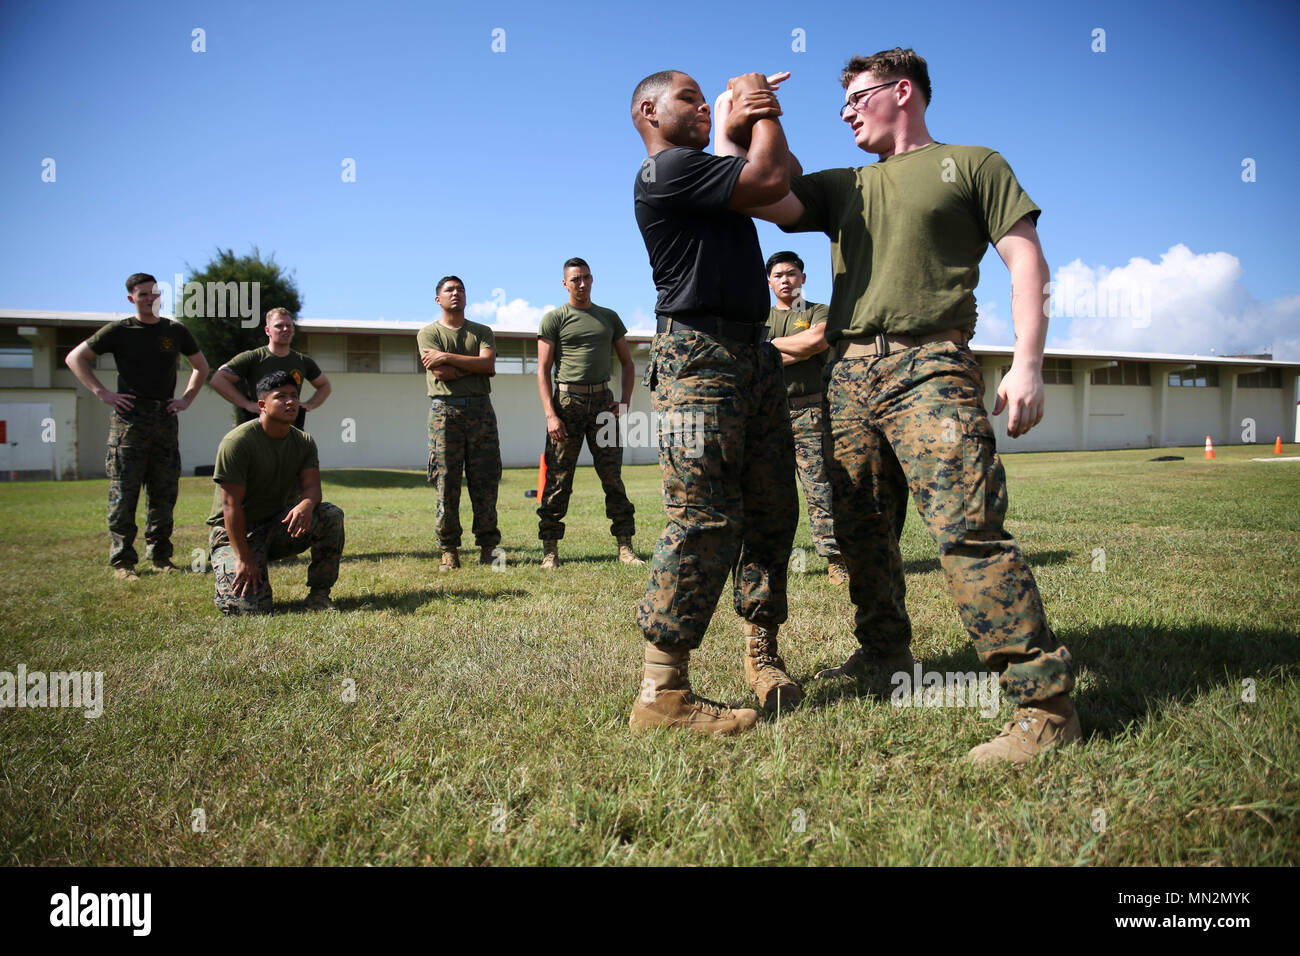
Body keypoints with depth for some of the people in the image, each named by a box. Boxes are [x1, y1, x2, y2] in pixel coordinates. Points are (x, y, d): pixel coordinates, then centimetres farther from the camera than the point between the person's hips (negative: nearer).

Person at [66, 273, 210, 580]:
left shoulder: (175, 331, 11)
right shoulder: (119, 330, 2)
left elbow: (201, 367, 22)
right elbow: (75, 358, 4)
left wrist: (186, 399, 10)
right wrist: (102, 393, -6)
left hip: (165, 418, 3)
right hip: (129, 419, -3)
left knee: (164, 492, 6)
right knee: (124, 493, -3)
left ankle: (160, 556, 15)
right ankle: (123, 561, 2)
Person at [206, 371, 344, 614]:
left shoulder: (304, 442, 2)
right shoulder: (238, 441, -17)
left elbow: (312, 487, -10)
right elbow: (231, 505, -19)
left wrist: (306, 504, -37)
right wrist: (245, 559, -22)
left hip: (278, 526, 5)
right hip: (235, 532, -5)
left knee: (331, 515, -21)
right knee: (251, 607, -22)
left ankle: (319, 594, -9)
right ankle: (225, 566, 13)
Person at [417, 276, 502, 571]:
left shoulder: (482, 332, 17)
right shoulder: (428, 333, 10)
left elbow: (488, 363, -3)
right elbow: (441, 374, -6)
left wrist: (447, 357, -6)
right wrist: (476, 366, 0)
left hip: (480, 410, 2)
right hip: (445, 410, -2)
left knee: (485, 482, 0)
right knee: (446, 483, -3)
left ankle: (488, 546, 6)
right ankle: (449, 550, 2)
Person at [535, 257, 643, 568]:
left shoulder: (609, 318, 16)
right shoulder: (554, 319, 5)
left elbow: (627, 362, 19)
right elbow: (543, 370, -1)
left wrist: (625, 400, 2)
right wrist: (551, 414, -13)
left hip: (602, 399, 3)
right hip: (567, 400, -2)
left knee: (612, 475, 0)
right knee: (559, 478, -3)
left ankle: (625, 547, 2)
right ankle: (550, 549, 3)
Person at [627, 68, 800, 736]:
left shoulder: (710, 171, 25)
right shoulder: (667, 168, -5)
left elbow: (784, 188, 22)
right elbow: (772, 179, -10)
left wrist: (752, 114, 12)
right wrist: (761, 113, 8)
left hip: (753, 355, 10)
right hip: (699, 355, -10)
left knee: (772, 514, 8)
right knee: (706, 519, -15)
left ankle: (762, 652, 19)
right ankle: (661, 691, -10)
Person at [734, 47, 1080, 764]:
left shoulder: (973, 164, 12)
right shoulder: (843, 187, 26)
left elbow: (1026, 260, 3)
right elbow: (763, 200, 14)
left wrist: (1028, 361, -9)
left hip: (930, 367, -6)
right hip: (850, 375, 6)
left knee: (967, 527, -17)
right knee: (859, 530, 8)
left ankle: (1045, 700, -12)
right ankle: (885, 652, 27)